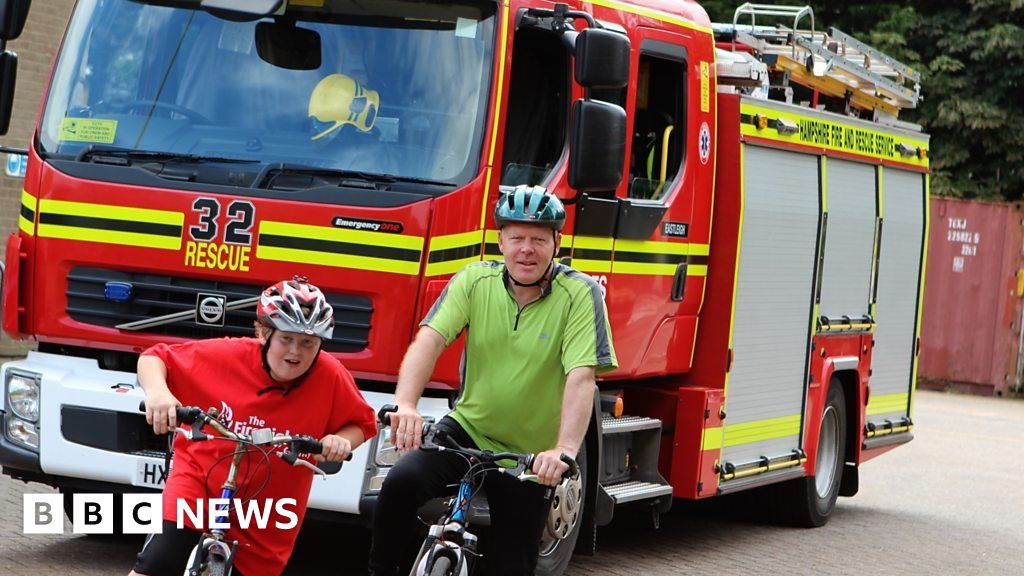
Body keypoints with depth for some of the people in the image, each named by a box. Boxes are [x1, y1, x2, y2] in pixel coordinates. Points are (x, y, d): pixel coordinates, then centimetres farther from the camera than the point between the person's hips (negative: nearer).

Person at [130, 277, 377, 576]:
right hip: (200, 476, -1)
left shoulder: (330, 377, -16)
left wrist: (342, 441, -23)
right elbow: (156, 358, -7)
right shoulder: (227, 356, -17)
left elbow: (363, 424, 0)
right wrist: (156, 390, -29)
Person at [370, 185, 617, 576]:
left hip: (528, 456, -1)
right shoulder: (475, 280, -5)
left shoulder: (580, 294, -14)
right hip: (468, 430, 1)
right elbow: (429, 339, -18)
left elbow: (580, 377, -25)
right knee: (400, 484, -25)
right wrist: (406, 405, -37)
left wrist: (565, 450, -40)